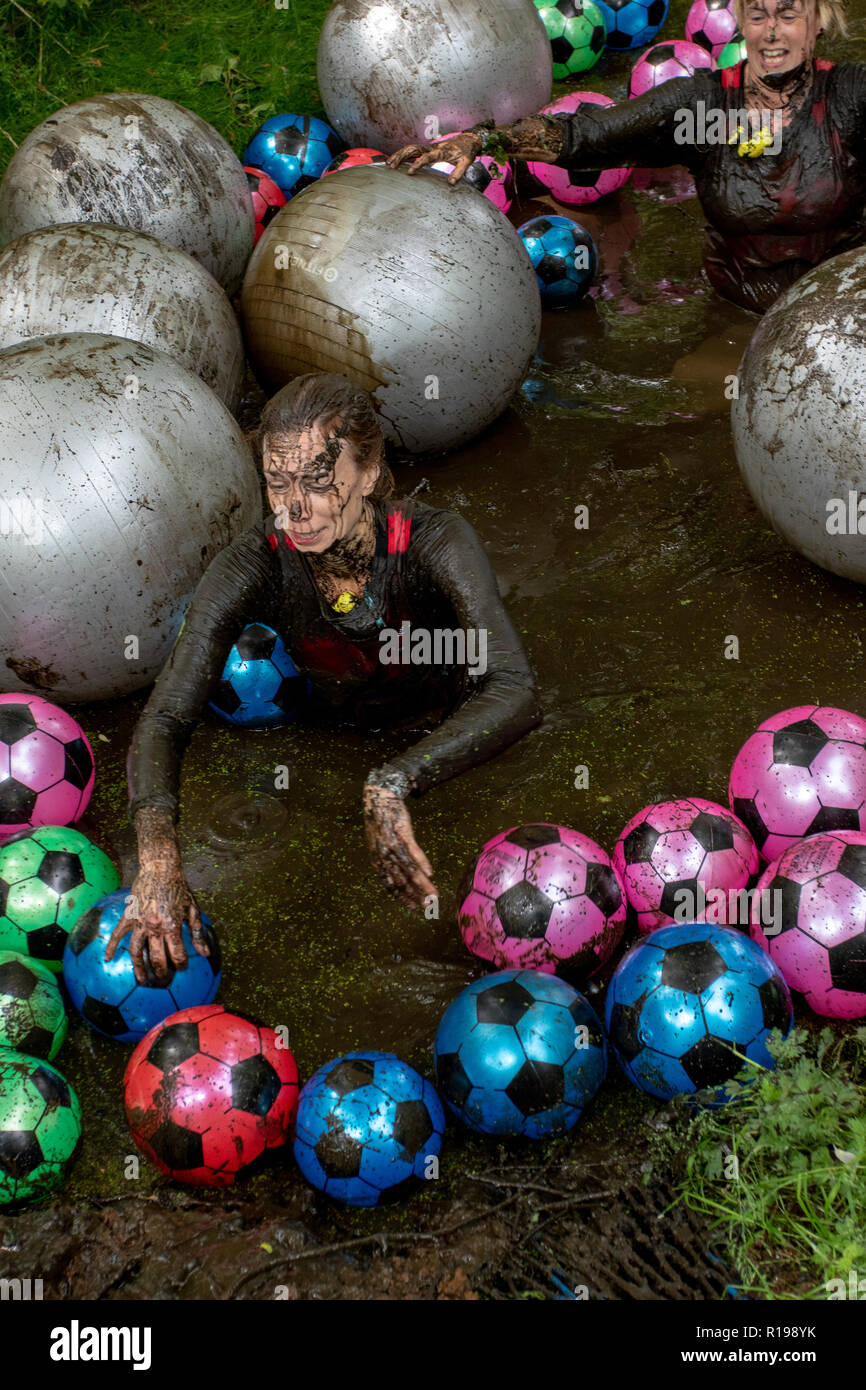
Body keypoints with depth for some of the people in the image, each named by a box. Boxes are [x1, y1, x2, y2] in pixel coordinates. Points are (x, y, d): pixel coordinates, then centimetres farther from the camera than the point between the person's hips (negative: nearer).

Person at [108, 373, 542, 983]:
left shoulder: (434, 541, -34)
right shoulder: (255, 567, -28)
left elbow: (515, 692, -48)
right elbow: (166, 716, -32)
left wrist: (391, 787, -62)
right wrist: (159, 858, -51)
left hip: (453, 737, -2)